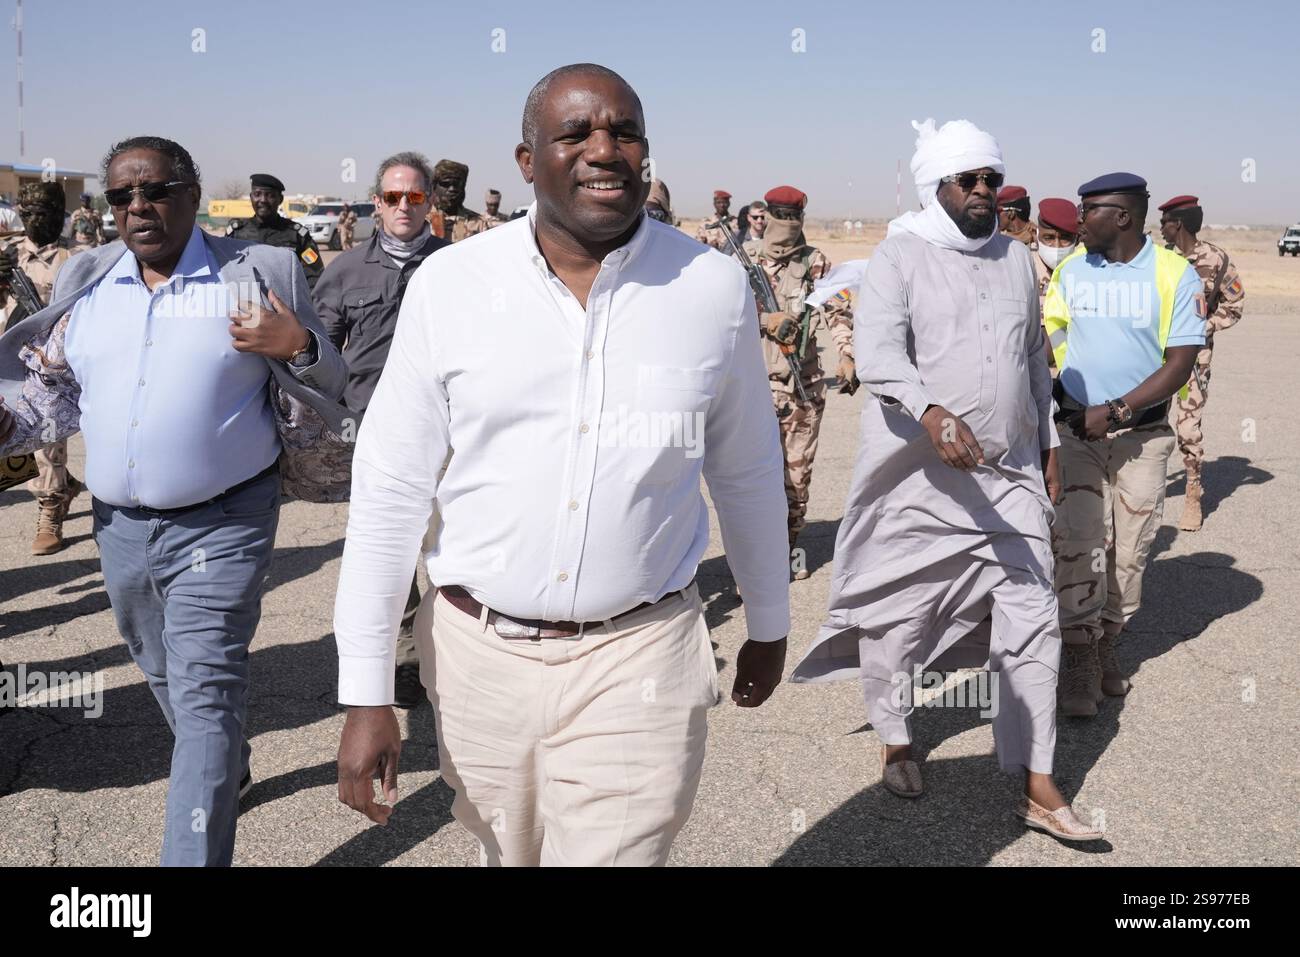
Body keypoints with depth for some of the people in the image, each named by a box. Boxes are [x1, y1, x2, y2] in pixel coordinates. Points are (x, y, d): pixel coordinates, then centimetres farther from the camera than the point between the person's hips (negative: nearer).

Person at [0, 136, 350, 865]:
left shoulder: (258, 274, -6)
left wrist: (296, 347, -23)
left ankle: (194, 853, 0)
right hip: (120, 525, 6)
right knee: (165, 677, 23)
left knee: (206, 692, -8)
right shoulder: (86, 281, 6)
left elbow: (330, 385, -4)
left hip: (222, 526, -6)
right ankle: (228, 773, 49)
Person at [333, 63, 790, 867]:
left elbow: (748, 471, 7)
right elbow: (390, 489, -4)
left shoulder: (715, 288, -5)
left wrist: (769, 623, 17)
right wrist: (367, 693, -5)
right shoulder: (448, 284, -7)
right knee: (508, 853, 23)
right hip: (477, 651, 2)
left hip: (639, 659, -1)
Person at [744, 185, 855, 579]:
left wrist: (846, 354, -5)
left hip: (805, 384, 3)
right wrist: (765, 321, -14)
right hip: (758, 382, -3)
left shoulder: (816, 261, 9)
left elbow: (838, 310, 8)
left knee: (798, 472, 10)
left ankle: (790, 544, 27)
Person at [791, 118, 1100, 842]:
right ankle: (897, 740, 33)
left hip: (1010, 473, 5)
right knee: (899, 615, 8)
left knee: (1032, 621, 2)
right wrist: (931, 413, -37)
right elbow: (877, 350, -21)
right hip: (920, 474, -4)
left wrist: (1049, 444, 21)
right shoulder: (901, 255, -5)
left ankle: (1038, 788, 11)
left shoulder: (1017, 259, 14)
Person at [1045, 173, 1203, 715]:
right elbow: (1046, 336, 3)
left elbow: (1179, 365, -9)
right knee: (1078, 543, -7)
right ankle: (1079, 659, 0)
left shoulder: (1176, 275, -7)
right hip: (1076, 428, 1)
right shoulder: (1072, 268, 2)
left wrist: (1115, 411, -17)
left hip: (1143, 433, -1)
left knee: (1130, 549, 7)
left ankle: (1106, 646, 23)